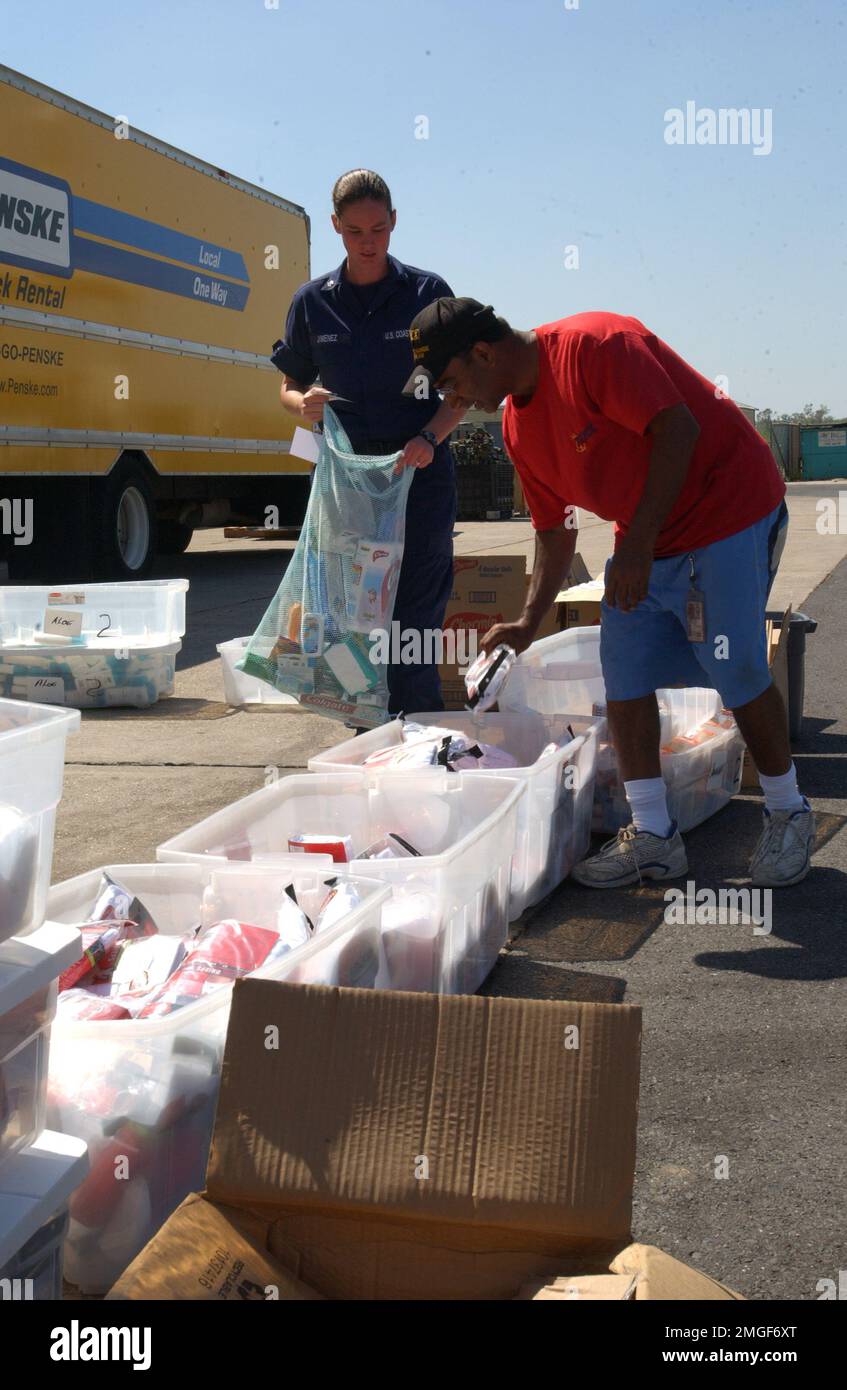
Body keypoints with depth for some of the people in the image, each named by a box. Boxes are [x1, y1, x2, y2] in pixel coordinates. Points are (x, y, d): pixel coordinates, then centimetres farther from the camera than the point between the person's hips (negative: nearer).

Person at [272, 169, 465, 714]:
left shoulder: (428, 292, 2)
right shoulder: (314, 301, 7)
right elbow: (290, 388, 15)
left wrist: (429, 437, -16)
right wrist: (304, 403, -10)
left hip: (419, 474, -2)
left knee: (413, 624, -6)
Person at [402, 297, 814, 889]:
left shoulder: (591, 346, -21)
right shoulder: (518, 425, 5)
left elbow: (678, 428, -27)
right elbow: (555, 527, 13)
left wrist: (638, 544, -29)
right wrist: (529, 621, 9)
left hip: (726, 507, -8)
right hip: (645, 539, 8)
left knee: (738, 673, -7)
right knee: (624, 675, 1)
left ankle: (789, 816, 14)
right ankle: (653, 836, 9)